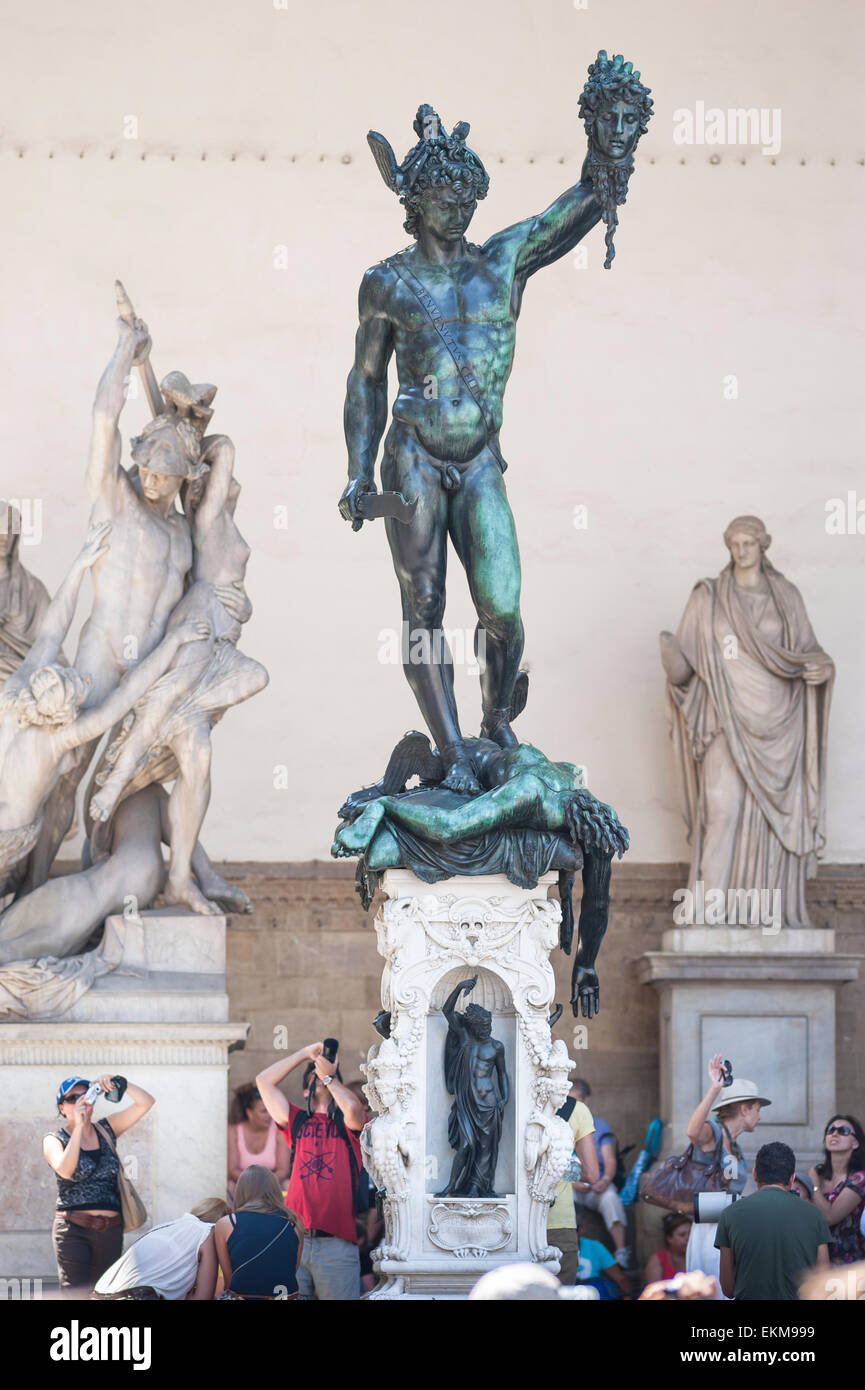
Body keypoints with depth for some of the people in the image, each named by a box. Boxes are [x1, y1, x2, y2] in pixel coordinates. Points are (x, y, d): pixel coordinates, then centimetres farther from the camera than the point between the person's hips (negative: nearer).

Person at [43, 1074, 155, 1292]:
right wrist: (78, 1126, -15)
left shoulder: (106, 1131, 14)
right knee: (76, 1293, -13)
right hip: (73, 1230, -4)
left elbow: (146, 1102, 7)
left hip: (111, 1231, 4)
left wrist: (117, 1082, -7)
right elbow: (65, 1170, -18)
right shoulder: (54, 1141, 4)